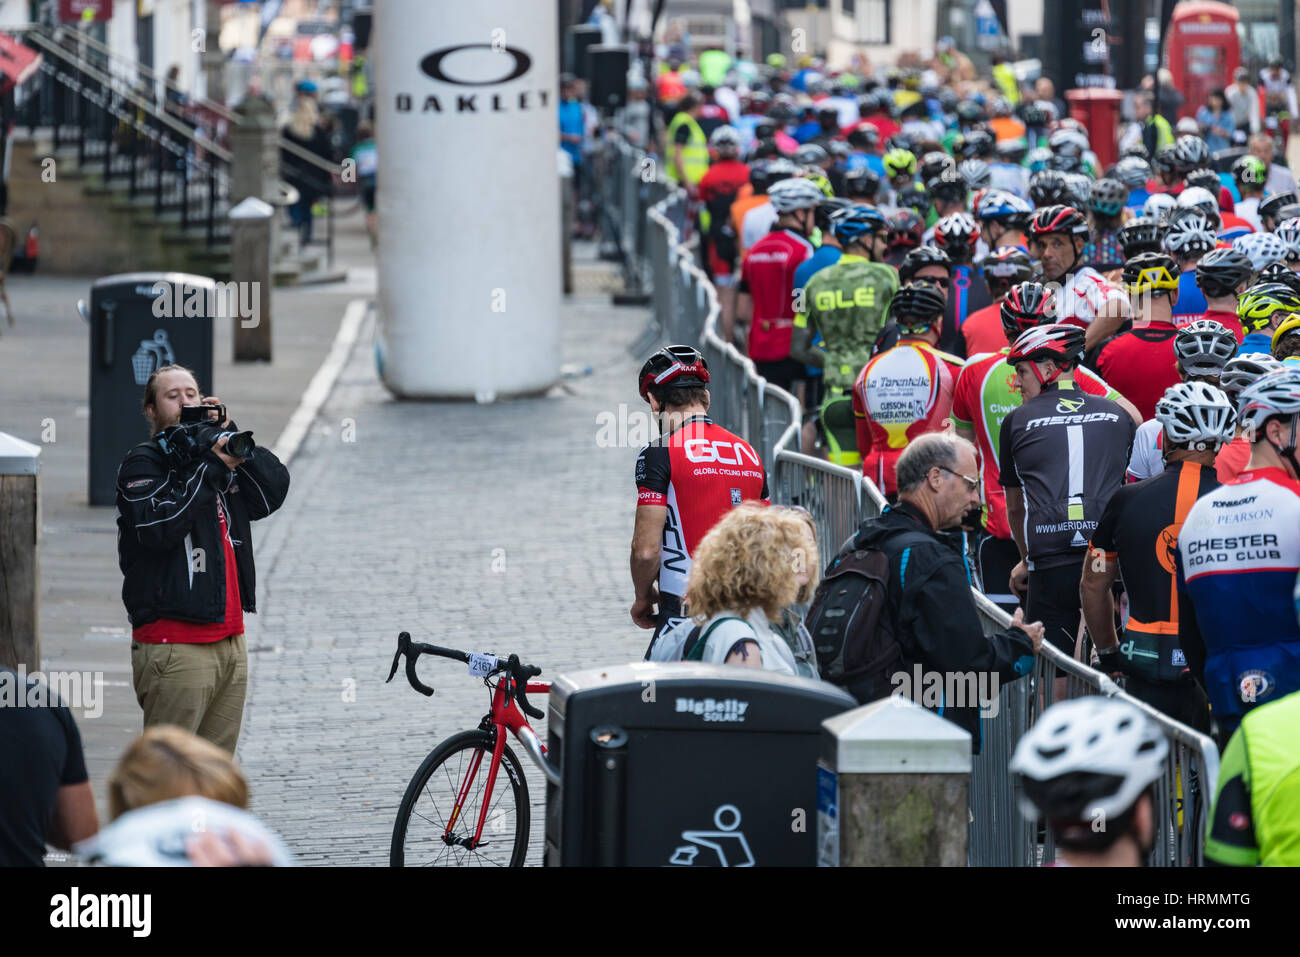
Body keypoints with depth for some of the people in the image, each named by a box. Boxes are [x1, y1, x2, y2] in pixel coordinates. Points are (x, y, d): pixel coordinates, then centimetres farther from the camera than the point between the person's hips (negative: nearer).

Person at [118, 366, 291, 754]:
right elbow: (157, 526, -19)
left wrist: (231, 436, -2)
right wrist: (210, 469, -16)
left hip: (230, 641, 7)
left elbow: (274, 491, 5)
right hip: (174, 645, -7)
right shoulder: (142, 463, -2)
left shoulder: (217, 455, 18)